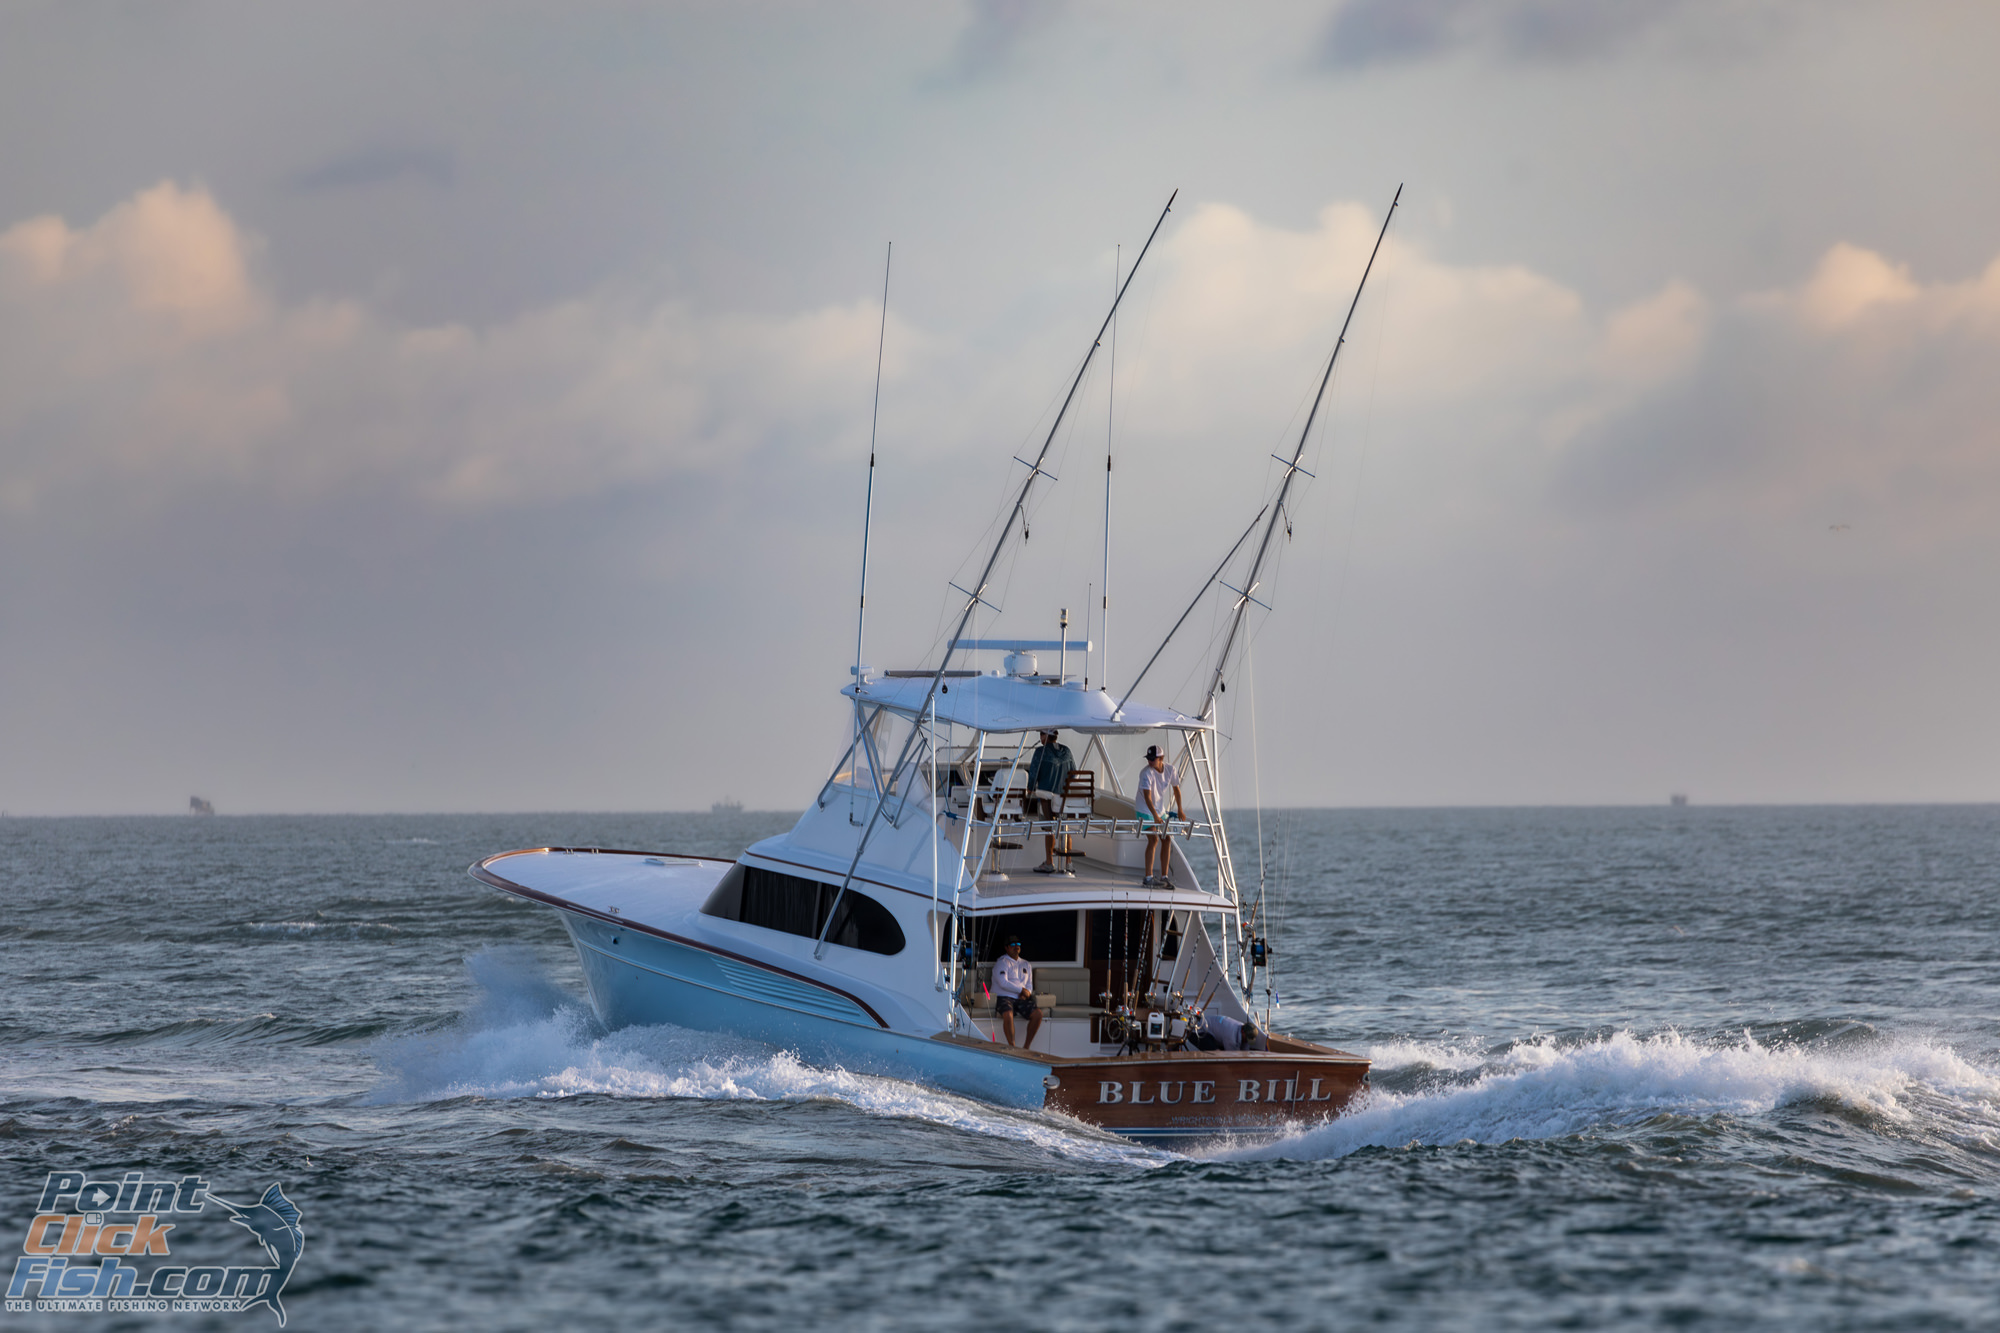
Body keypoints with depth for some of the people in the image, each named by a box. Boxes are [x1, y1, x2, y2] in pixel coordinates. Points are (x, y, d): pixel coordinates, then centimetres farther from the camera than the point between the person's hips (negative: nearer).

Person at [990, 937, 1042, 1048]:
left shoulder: (1025, 965, 23)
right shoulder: (1002, 962, 3)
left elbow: (1029, 984, 21)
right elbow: (1003, 983, -10)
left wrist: (1026, 994, -3)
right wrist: (1021, 990, -8)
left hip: (1021, 998, 5)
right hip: (1005, 997, -5)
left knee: (1038, 1013, -22)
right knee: (1008, 1014, -38)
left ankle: (1026, 1046, -14)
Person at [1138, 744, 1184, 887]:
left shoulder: (1170, 769, -7)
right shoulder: (1147, 773, -25)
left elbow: (1176, 788, 10)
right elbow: (1147, 796, -33)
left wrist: (1179, 809, 15)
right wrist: (1155, 816, -44)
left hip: (1160, 810, 6)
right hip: (1145, 810, -6)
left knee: (1167, 840, 4)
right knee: (1153, 839, -18)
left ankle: (1164, 877, 11)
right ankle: (1148, 878, -18)